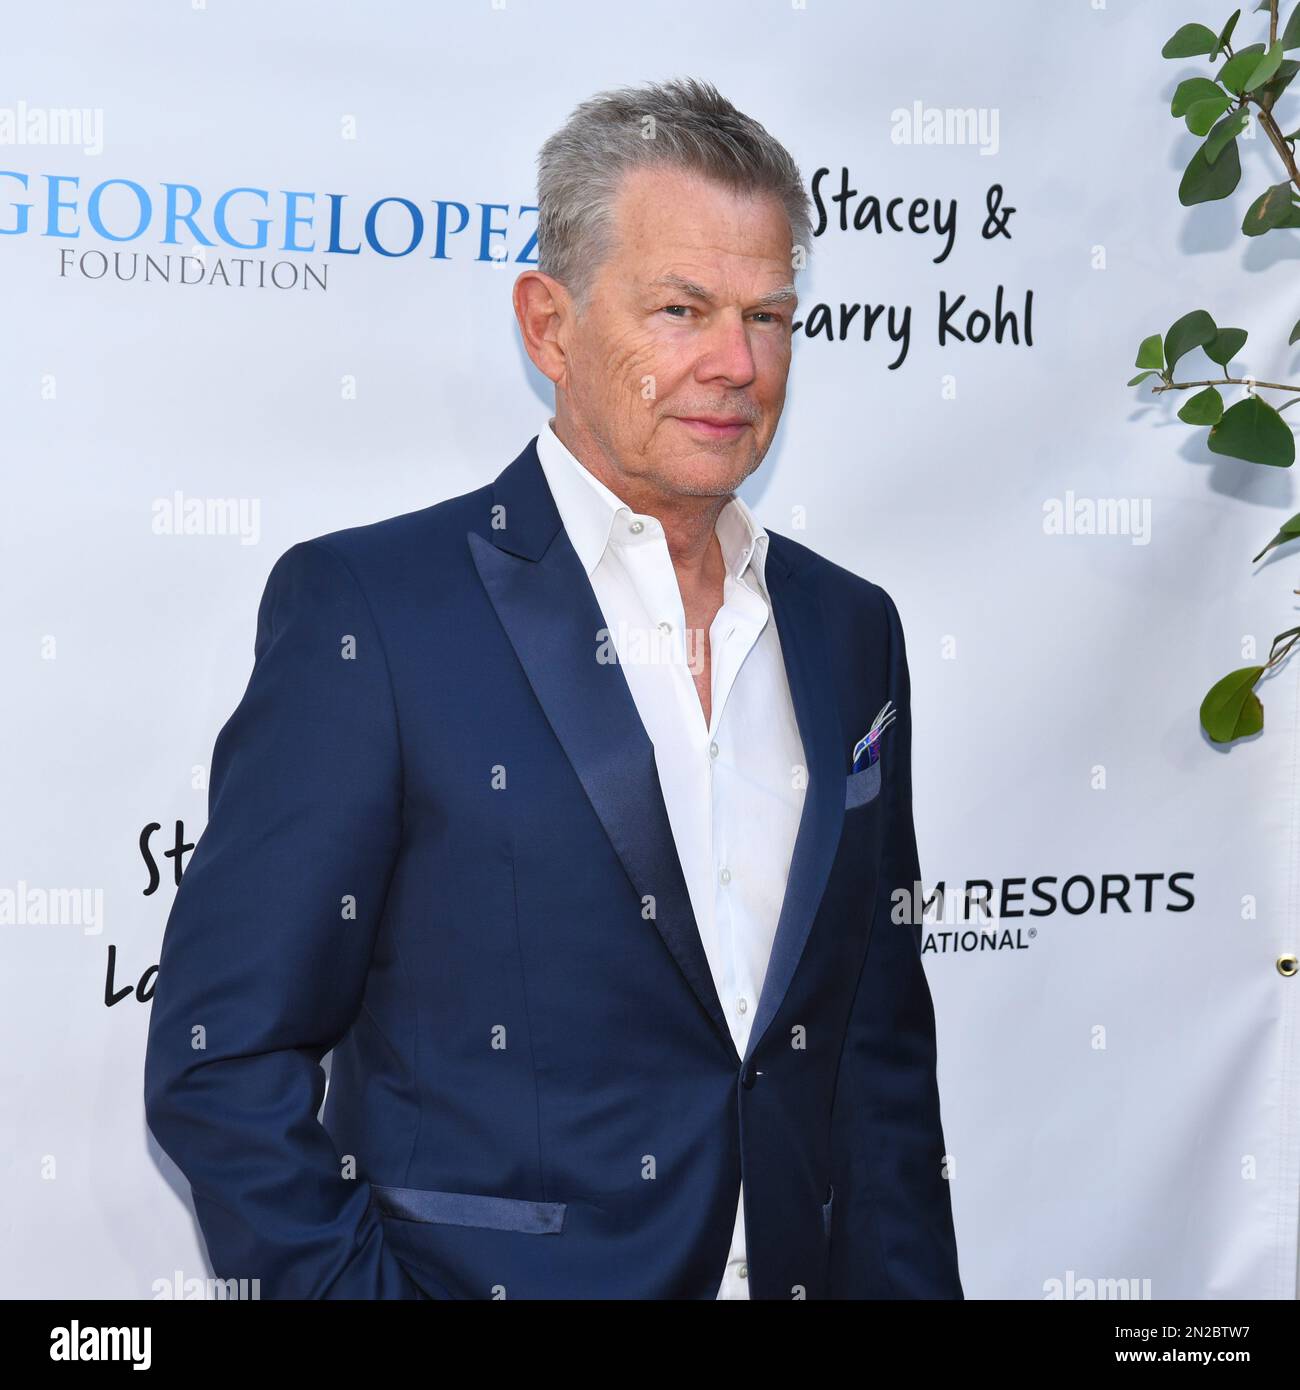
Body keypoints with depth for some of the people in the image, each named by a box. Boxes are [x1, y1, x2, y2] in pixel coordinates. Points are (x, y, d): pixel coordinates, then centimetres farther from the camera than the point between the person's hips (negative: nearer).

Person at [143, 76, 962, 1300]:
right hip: (478, 1269, -4)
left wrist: (908, 1285, 2)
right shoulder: (365, 609, -12)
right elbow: (223, 1060, -13)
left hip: (806, 1272, 5)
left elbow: (884, 1050, 9)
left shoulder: (849, 630, 5)